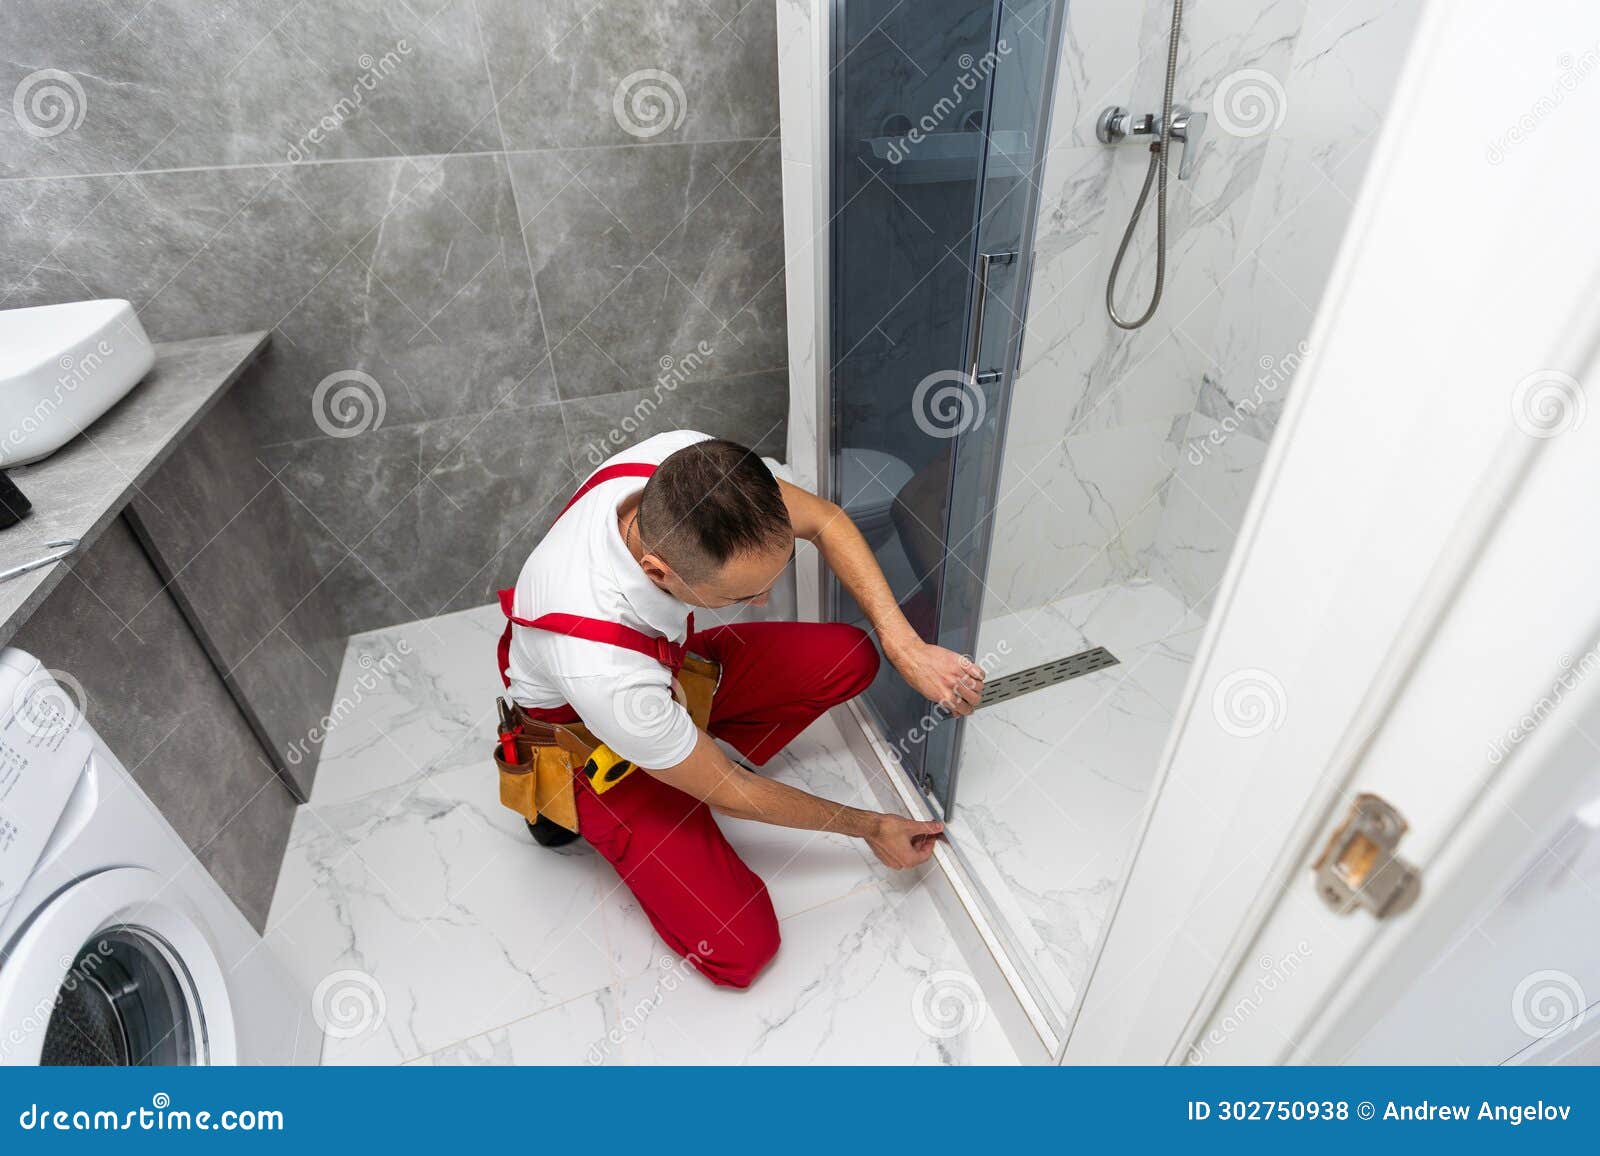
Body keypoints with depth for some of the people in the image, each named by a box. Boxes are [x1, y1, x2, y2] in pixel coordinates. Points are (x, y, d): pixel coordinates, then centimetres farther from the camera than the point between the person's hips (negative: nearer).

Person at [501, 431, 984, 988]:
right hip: (586, 732, -5)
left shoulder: (690, 464, -31)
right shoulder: (601, 669, -43)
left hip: (667, 659, 6)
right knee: (741, 947, -10)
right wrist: (870, 828, -13)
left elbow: (823, 520, -14)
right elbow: (729, 794, -25)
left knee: (850, 658, -11)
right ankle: (572, 806, 8)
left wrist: (906, 646, -24)